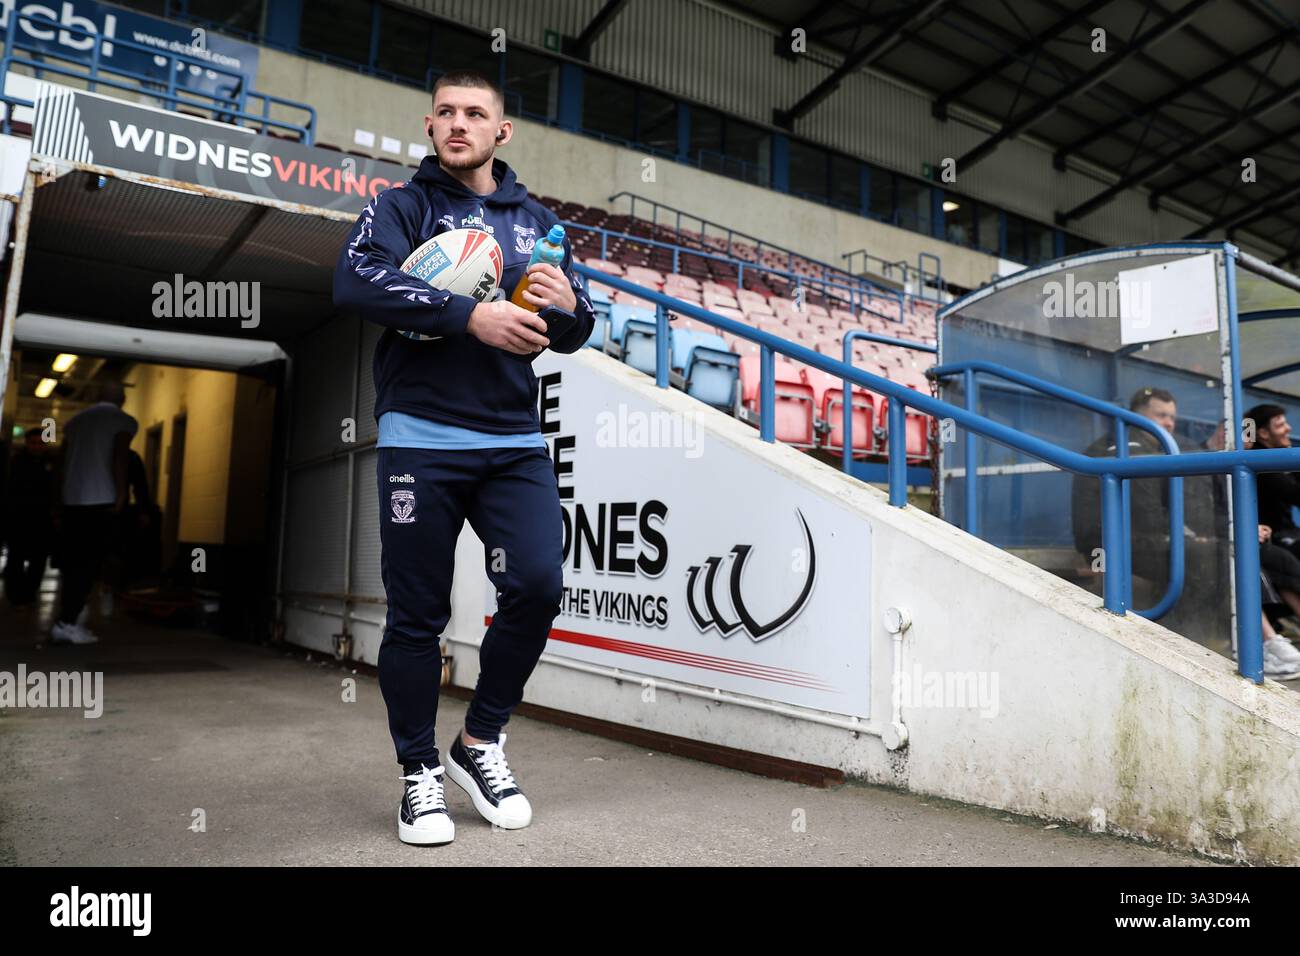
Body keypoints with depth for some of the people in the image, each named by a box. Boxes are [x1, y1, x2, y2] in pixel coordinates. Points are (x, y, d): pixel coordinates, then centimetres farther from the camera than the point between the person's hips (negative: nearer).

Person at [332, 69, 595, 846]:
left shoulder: (537, 220, 18)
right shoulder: (403, 206, 6)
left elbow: (571, 337, 16)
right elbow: (356, 280, -14)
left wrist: (570, 305, -9)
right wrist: (471, 315, -24)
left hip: (516, 441, 3)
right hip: (422, 439, -3)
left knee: (537, 586, -10)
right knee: (418, 614, 2)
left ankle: (481, 742, 15)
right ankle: (422, 775, 21)